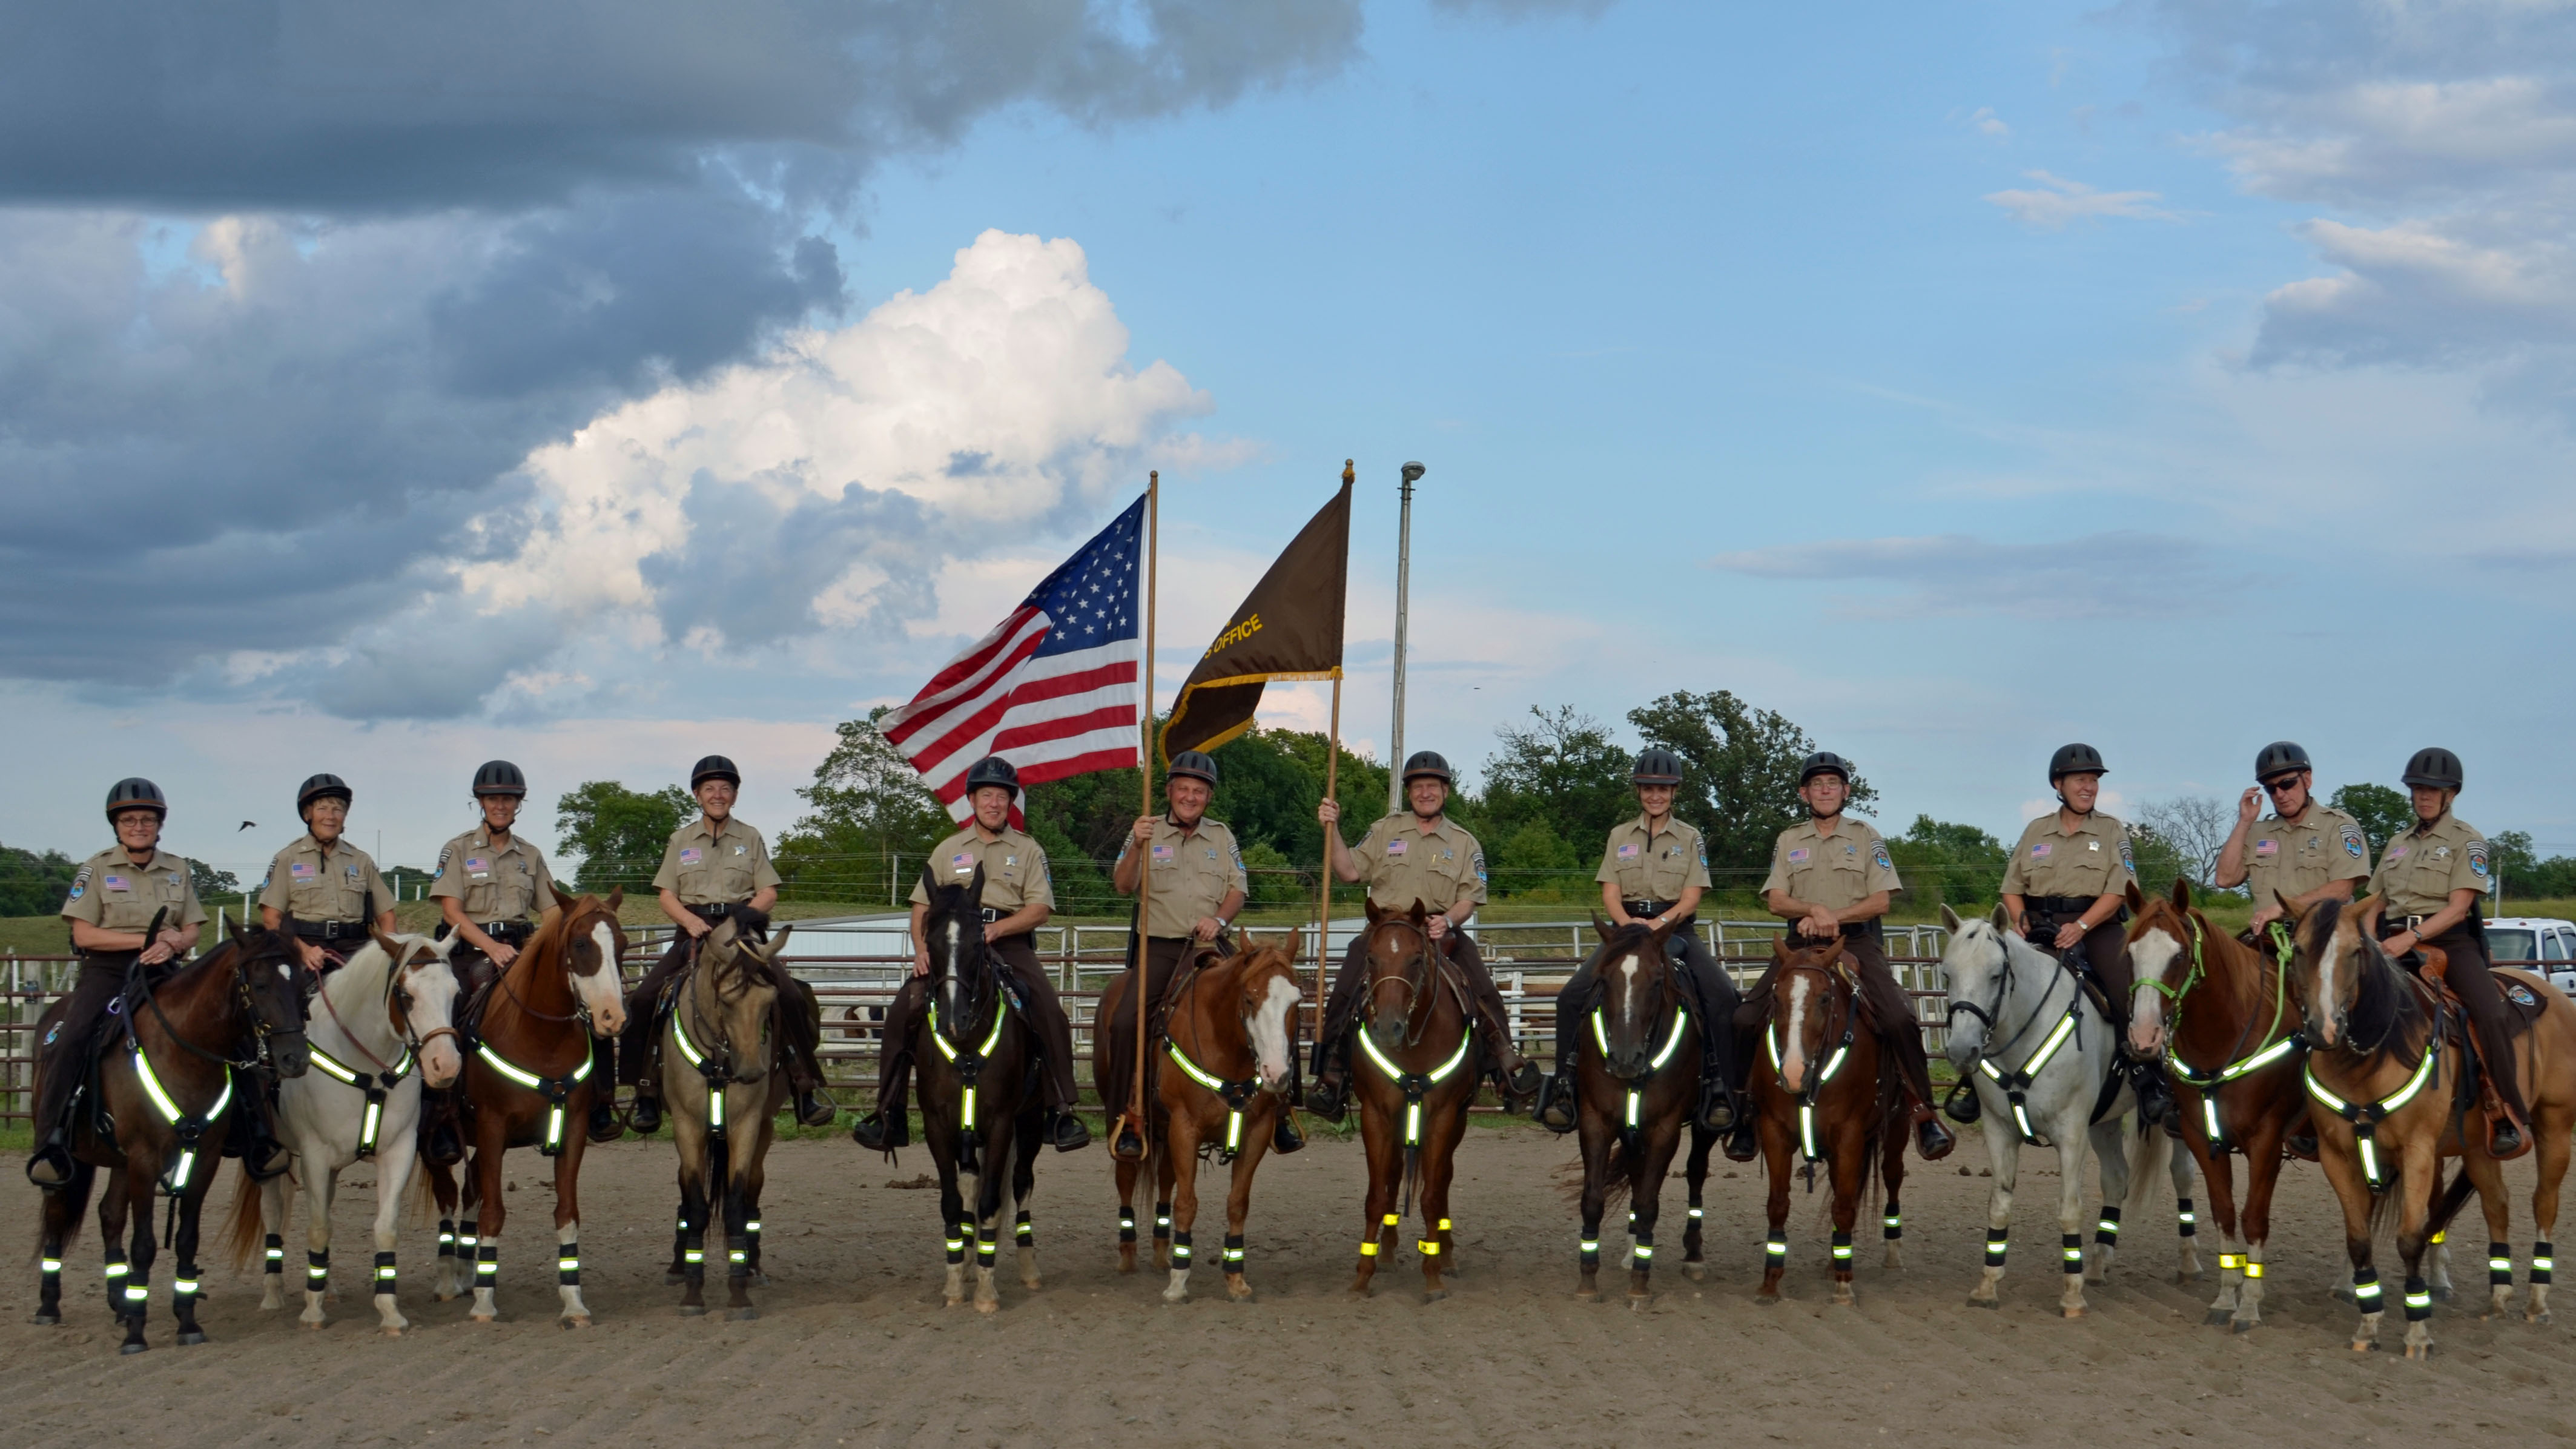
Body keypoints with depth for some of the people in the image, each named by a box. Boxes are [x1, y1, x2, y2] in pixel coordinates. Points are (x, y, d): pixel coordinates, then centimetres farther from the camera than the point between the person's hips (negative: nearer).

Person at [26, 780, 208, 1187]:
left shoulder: (179, 870, 12)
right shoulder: (96, 870, 3)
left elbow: (192, 931, 10)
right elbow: (85, 935, -4)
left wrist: (172, 945, -14)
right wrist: (146, 939, -13)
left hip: (161, 971, 3)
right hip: (106, 970, -3)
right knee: (70, 1041, -26)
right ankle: (50, 1145, -26)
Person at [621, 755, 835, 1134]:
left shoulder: (750, 838, 11)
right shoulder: (681, 840, 13)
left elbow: (769, 892, 6)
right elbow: (667, 895, 7)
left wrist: (746, 913, -16)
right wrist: (691, 920, -13)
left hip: (743, 932, -1)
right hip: (693, 933, 1)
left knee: (791, 996, -24)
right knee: (643, 1000, -19)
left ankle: (807, 1085, -15)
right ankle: (646, 1091, -9)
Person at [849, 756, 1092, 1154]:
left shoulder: (1028, 850, 11)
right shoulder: (949, 850, 17)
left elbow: (1040, 909, 0)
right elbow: (922, 907, 15)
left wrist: (997, 928, -17)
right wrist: (922, 949, -4)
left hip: (1010, 944, -2)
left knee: (1050, 1013, -24)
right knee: (902, 1012, -17)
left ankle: (1061, 1112, -17)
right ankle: (889, 1114, -10)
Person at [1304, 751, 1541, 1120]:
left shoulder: (1464, 843, 10)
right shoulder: (1385, 831, 13)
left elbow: (1469, 899, 4)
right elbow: (1350, 872, 6)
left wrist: (1448, 920, -16)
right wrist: (1332, 830, -4)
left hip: (1442, 934, 0)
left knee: (1484, 991, -21)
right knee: (1345, 993, -19)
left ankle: (1506, 1065, -13)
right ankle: (1331, 1078, -12)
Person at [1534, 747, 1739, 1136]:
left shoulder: (1690, 839, 7)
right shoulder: (1620, 837, 12)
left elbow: (1690, 898, -2)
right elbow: (1610, 896, 3)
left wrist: (1659, 922, -21)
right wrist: (1629, 924, -19)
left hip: (1676, 930, -1)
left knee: (1722, 996, -27)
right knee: (1572, 996, -20)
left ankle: (1718, 1089, -20)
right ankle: (1564, 1086, -11)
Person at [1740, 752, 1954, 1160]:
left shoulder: (1866, 837, 8)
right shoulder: (1788, 842, 14)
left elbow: (1880, 901, -1)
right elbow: (1775, 900, 3)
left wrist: (1833, 918, -14)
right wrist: (1814, 910, -17)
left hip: (1857, 943, -2)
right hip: (1802, 944, 2)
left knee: (1899, 1019, -25)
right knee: (1747, 1019, -15)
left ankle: (1922, 1111, -14)